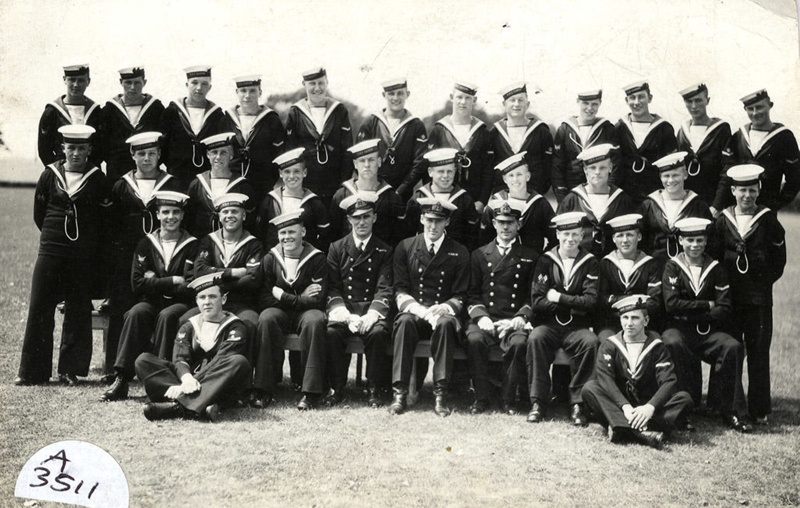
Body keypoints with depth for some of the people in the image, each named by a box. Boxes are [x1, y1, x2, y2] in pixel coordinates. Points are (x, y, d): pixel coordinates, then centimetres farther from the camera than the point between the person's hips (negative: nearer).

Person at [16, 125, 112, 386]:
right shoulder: (50, 175, 3)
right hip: (50, 252, 1)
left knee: (78, 311, 3)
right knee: (39, 308, 0)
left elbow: (106, 218, 4)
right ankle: (32, 371, 7)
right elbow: (39, 214, 12)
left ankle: (70, 370, 12)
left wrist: (91, 245, 7)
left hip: (83, 256, -1)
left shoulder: (97, 179, -1)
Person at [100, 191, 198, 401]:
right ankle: (121, 380, -32)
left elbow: (191, 289, -7)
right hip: (152, 303, 2)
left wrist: (156, 282, -6)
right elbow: (138, 284, -1)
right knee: (136, 312, -30)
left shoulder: (192, 246, 2)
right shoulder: (146, 244, 9)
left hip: (180, 304, -2)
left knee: (167, 316, -35)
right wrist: (172, 280, -8)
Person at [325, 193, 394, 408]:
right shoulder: (337, 248, 11)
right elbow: (333, 288, 3)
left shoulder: (385, 251, 9)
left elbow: (385, 289, -2)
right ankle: (337, 388, -14)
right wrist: (347, 317, -14)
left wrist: (371, 315, -20)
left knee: (377, 332, -33)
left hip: (372, 309, -1)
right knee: (331, 332, -30)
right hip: (343, 309, 1)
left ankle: (374, 389, -17)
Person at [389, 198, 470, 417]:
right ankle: (399, 393, -35)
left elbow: (460, 296, 5)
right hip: (413, 311, 1)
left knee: (445, 323, -35)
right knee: (404, 321, -34)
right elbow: (400, 290, 4)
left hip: (443, 313, 0)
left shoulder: (459, 253, 8)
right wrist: (418, 309, -15)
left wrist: (443, 308, -17)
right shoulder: (405, 248, 9)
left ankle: (440, 394, -35)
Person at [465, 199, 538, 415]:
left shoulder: (530, 257, 13)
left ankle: (509, 399, -16)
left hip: (514, 321, -1)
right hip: (485, 318, 1)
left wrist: (521, 318, -9)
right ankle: (481, 398, -16)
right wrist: (481, 317, -8)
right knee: (474, 340, -31)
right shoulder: (479, 255, 15)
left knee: (518, 343, -33)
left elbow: (533, 296, 9)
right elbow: (472, 294, 11)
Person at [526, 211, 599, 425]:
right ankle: (537, 403, -24)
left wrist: (559, 298, -7)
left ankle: (578, 404, -20)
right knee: (535, 338, -32)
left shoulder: (590, 263, 6)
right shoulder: (545, 261, 6)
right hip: (549, 324, 0)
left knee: (591, 342, -32)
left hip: (578, 327, 0)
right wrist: (574, 305, -7)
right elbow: (537, 302, -3)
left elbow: (590, 301, -5)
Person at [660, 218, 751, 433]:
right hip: (678, 328, -2)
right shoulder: (672, 267, 3)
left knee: (733, 347, -27)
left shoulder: (716, 269, 9)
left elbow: (724, 311, 0)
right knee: (673, 343, -36)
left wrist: (692, 314, -9)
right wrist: (707, 306, -7)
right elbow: (672, 304, -11)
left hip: (708, 332, 2)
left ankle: (730, 412, -17)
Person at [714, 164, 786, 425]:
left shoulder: (768, 219, 1)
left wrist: (764, 281, 0)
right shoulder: (723, 219, 5)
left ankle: (760, 410, 8)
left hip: (759, 297, -1)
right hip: (730, 296, 1)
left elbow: (779, 259, 6)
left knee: (758, 352, 1)